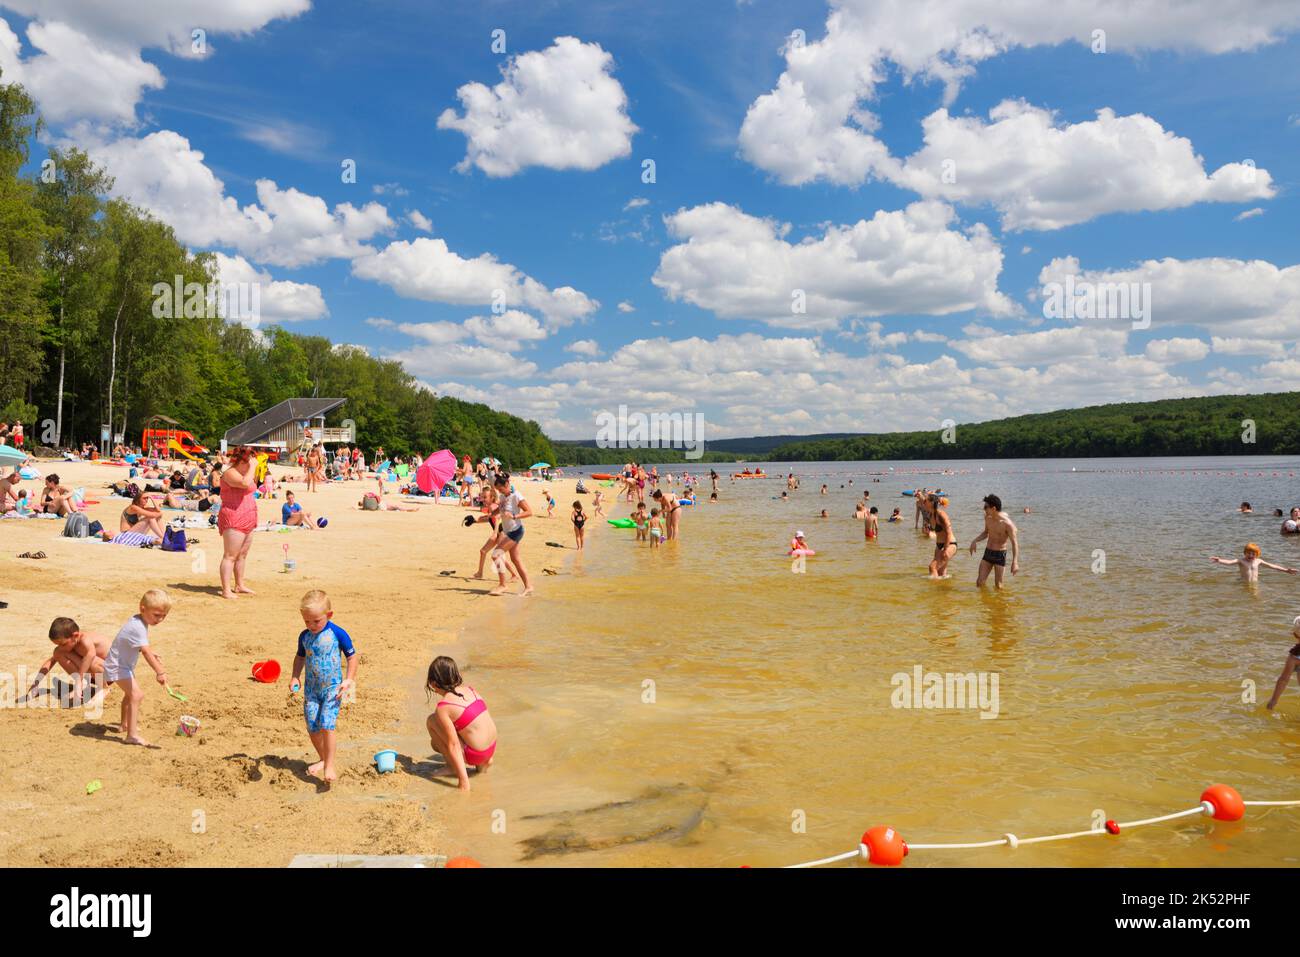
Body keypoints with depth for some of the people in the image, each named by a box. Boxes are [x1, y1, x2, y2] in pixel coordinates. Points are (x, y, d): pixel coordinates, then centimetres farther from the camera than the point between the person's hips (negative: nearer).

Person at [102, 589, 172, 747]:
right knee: (137, 694, -23)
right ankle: (132, 735, -25)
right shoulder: (138, 628, -31)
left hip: (124, 664, 11)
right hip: (117, 667, -11)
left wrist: (153, 655, 8)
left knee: (131, 692, 30)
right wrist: (160, 672, -51)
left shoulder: (139, 621, 1)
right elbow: (146, 651, -43)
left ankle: (126, 724, 51)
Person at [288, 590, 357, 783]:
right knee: (312, 727, 6)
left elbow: (351, 656, -2)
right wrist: (295, 678, 4)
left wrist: (349, 680, -9)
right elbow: (300, 657, 17)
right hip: (311, 687, 5)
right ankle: (323, 759, 28)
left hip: (332, 687, -4)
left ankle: (329, 766, -6)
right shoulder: (304, 636, 1)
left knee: (327, 724, -16)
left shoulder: (338, 634, -11)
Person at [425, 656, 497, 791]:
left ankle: (453, 766, 5)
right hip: (492, 747, 7)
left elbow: (454, 746, -18)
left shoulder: (443, 707, -14)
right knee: (435, 742, 27)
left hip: (475, 754, -7)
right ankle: (483, 763, 18)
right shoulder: (469, 689, 6)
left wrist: (464, 782, -18)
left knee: (432, 721, 1)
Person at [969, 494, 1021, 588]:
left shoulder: (1007, 523, -20)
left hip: (1000, 554, -6)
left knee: (998, 586, 3)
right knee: (979, 582, 4)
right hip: (987, 552, 6)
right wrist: (975, 541, 2)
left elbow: (1014, 543, -19)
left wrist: (1015, 562, -29)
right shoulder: (987, 517, 0)